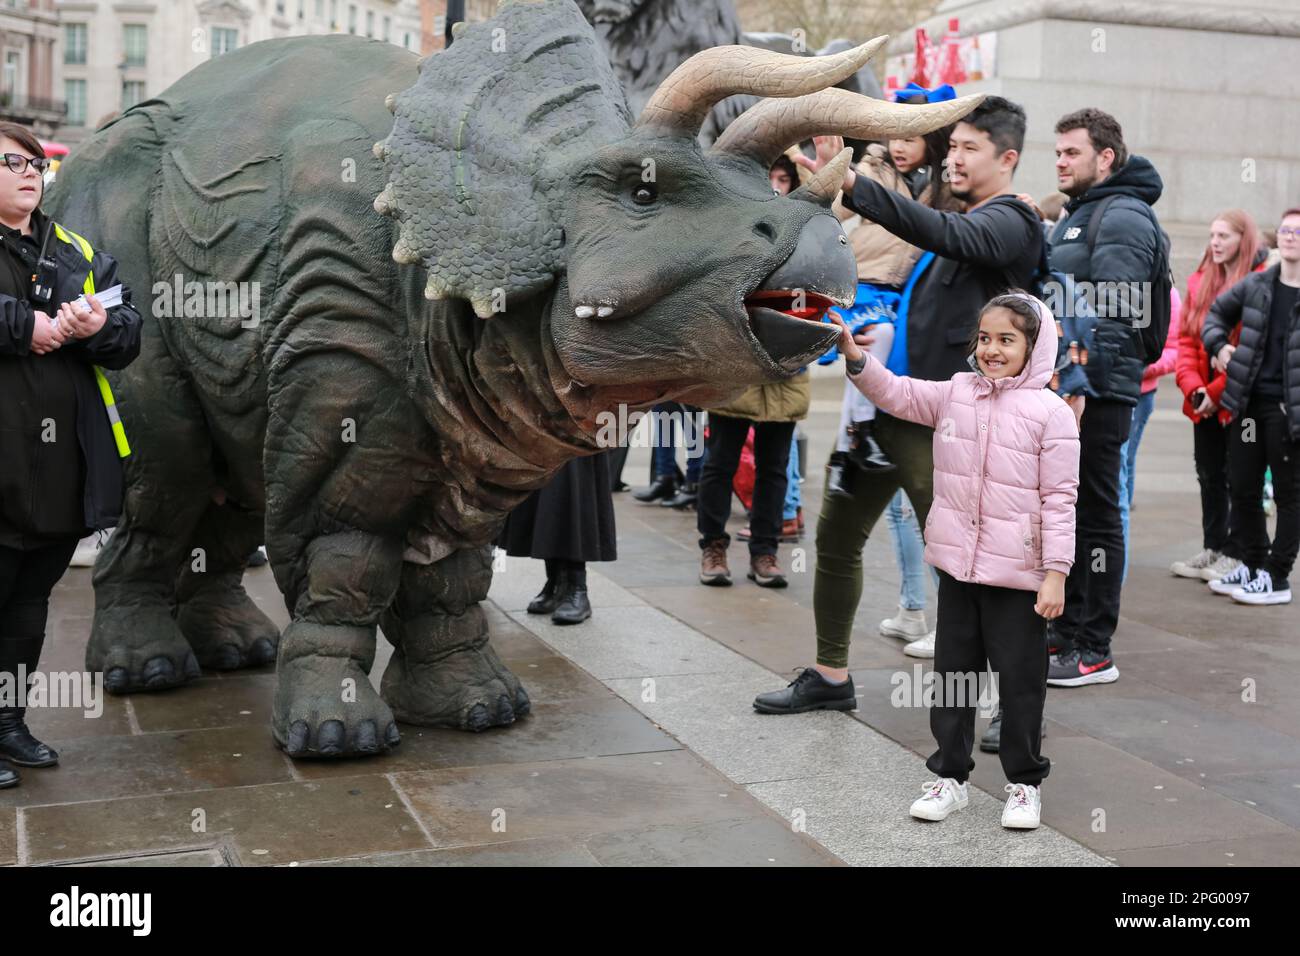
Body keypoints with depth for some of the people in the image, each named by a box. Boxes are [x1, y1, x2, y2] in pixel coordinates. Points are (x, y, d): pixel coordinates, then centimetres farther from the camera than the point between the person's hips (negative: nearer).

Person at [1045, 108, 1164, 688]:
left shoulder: (1123, 217, -10)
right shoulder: (1075, 217, 21)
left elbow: (1110, 311, -20)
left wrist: (1079, 384, -26)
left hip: (1096, 395, -10)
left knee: (1095, 517, -4)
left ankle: (1093, 651, 2)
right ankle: (1065, 629, 25)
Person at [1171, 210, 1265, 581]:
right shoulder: (1201, 281, 9)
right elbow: (1186, 338, 8)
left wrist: (1217, 390, -16)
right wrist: (1192, 385, -6)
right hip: (1204, 401, 6)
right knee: (1209, 476, 13)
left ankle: (1235, 555, 11)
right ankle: (1212, 549, 23)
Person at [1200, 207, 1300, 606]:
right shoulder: (1256, 285, 7)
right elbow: (1218, 312, 23)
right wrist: (1218, 345, 6)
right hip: (1249, 403, 6)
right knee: (1242, 487, 12)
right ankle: (1252, 565, 27)